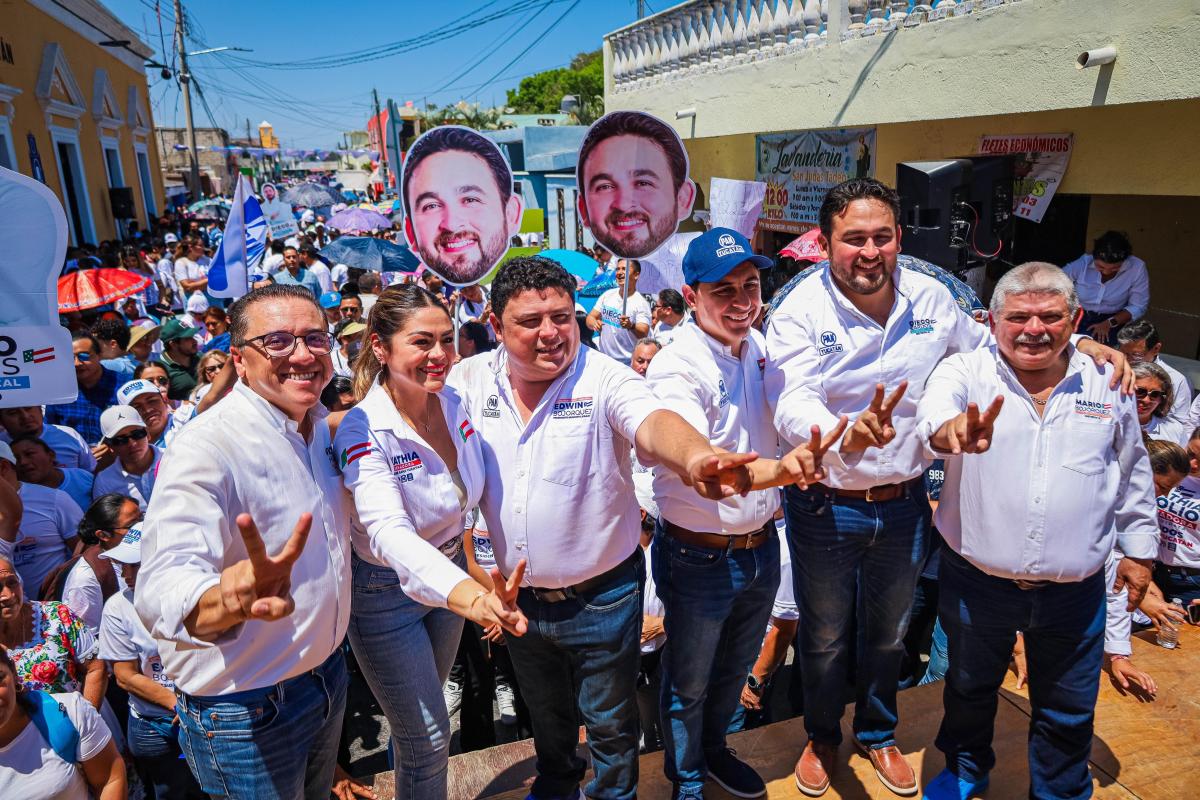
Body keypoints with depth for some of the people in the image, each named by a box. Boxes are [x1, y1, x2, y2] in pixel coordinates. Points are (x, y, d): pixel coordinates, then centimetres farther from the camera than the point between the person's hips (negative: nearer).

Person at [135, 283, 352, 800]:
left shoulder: (318, 425, -1)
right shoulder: (209, 446, -25)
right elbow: (162, 591, -40)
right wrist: (234, 596, -59)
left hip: (327, 675, 7)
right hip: (247, 712, -7)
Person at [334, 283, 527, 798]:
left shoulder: (455, 404, -11)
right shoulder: (362, 431, -29)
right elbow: (389, 534, -44)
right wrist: (470, 597, -61)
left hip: (451, 574, 6)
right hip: (386, 592, -6)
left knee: (424, 719, 28)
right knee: (428, 740, 7)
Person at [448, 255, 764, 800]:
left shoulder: (605, 378, -19)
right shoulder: (470, 380, -8)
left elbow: (653, 425, -38)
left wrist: (695, 458, -59)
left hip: (602, 599, -3)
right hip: (519, 598, 4)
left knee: (609, 723, 19)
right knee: (547, 712, 29)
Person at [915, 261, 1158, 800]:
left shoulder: (1107, 385, -1)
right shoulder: (966, 372, -11)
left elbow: (1133, 474, 12)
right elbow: (934, 412, -34)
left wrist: (1140, 549, 15)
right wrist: (954, 429, -56)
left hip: (1074, 591, 2)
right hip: (976, 582, -1)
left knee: (1068, 713, 18)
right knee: (969, 689, 22)